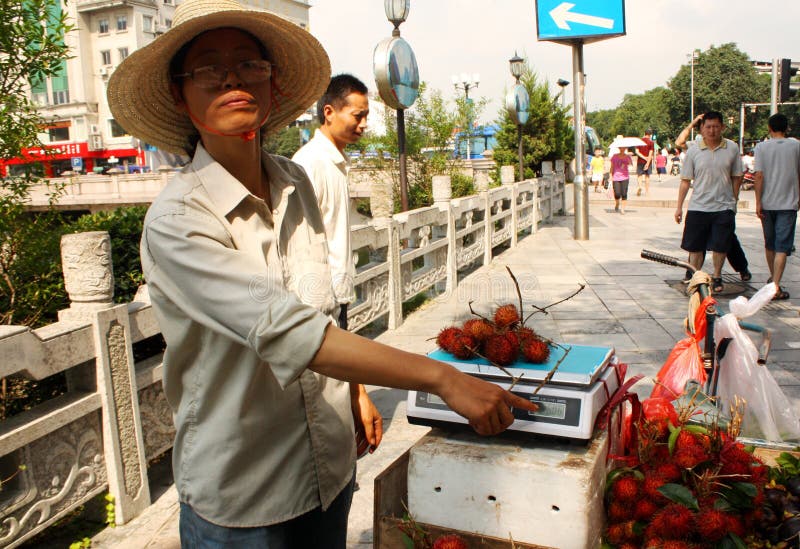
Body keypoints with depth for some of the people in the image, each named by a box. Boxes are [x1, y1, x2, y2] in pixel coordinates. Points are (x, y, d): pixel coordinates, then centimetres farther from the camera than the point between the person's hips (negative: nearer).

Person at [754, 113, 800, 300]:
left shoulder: (762, 147, -2)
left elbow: (759, 176, -8)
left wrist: (758, 202, -5)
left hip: (767, 203, 1)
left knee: (769, 244, 17)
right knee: (782, 247, -3)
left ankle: (773, 278, 35)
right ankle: (775, 286, -13)